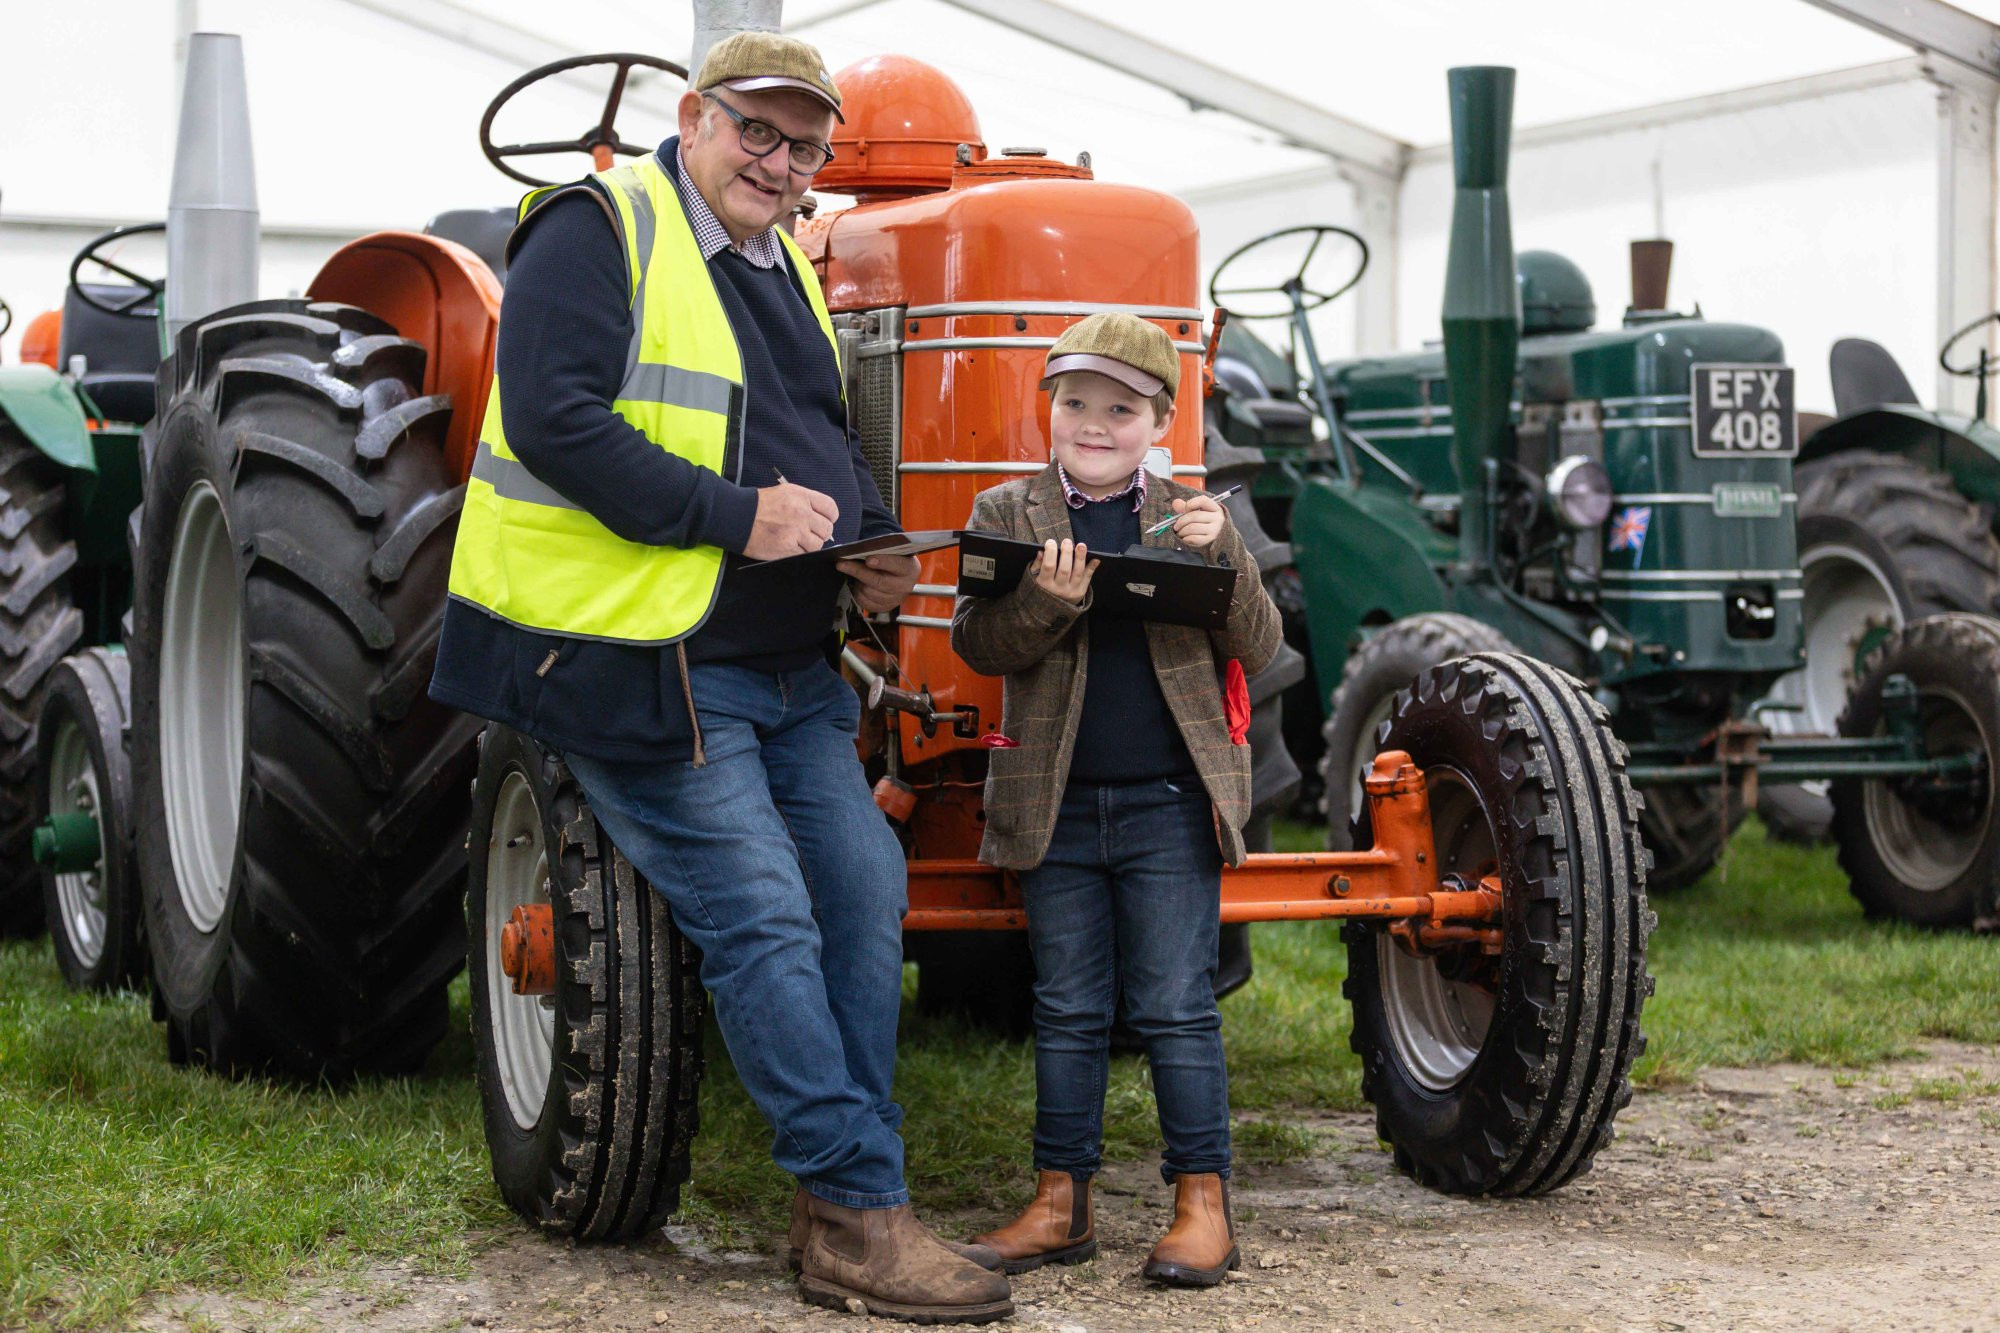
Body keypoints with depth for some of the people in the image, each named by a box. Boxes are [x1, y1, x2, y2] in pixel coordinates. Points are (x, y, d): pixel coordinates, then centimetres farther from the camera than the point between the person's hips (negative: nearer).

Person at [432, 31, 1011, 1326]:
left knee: (865, 886, 4)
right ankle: (860, 1212, -5)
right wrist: (734, 516, -22)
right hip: (635, 658, -9)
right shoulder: (599, 232, -9)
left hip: (786, 664, 9)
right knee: (764, 914, -11)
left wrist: (870, 542, 6)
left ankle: (847, 1203, 12)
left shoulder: (784, 270, 18)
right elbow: (553, 422, -21)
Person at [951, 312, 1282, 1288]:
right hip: (1055, 806, 1)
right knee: (1067, 1013, 9)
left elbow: (1257, 649, 0)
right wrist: (1046, 602, -24)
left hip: (1170, 805, -1)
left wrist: (1222, 555, -16)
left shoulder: (1190, 517, 5)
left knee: (1176, 1009, 1)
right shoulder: (1006, 513, 4)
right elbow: (977, 643, -6)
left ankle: (1201, 1201, 8)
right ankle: (1061, 1202, 17)